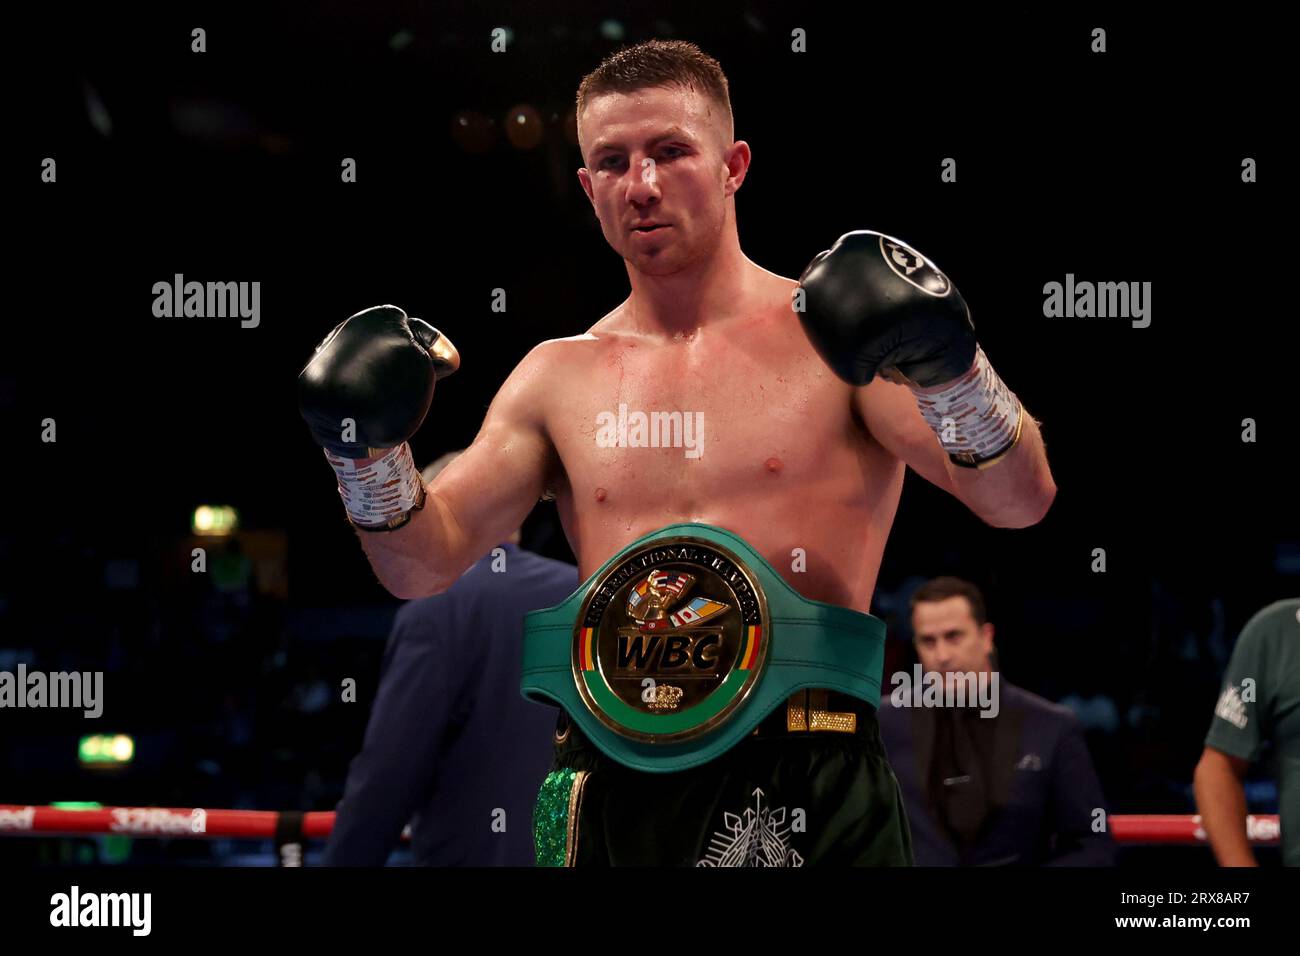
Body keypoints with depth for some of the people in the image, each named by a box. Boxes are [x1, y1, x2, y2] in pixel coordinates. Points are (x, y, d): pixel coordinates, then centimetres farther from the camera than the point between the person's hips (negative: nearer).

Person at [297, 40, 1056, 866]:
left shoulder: (828, 344, 2)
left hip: (806, 795, -3)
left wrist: (950, 370, -27)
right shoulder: (559, 378, 14)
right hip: (610, 795, 3)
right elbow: (426, 564, 12)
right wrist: (369, 452, -7)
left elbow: (1021, 502, -8)